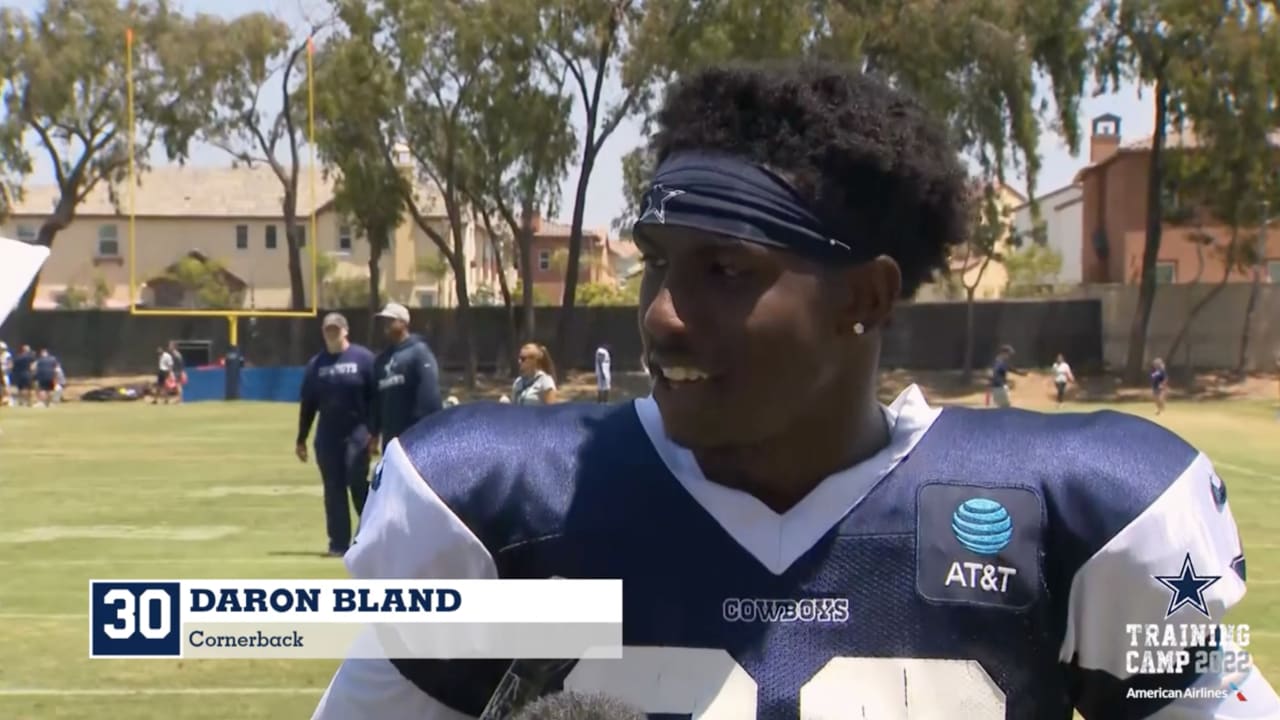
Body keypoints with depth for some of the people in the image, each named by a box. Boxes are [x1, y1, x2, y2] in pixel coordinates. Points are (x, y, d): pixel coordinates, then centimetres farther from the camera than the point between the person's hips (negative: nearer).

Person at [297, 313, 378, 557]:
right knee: (334, 490, 4)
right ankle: (339, 543, 9)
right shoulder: (315, 364, 10)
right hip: (327, 437, 4)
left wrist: (374, 432, -11)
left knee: (358, 484, -9)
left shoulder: (363, 358, -1)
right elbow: (307, 404, 13)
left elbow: (376, 397, -4)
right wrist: (301, 439, 10)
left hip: (357, 435, -4)